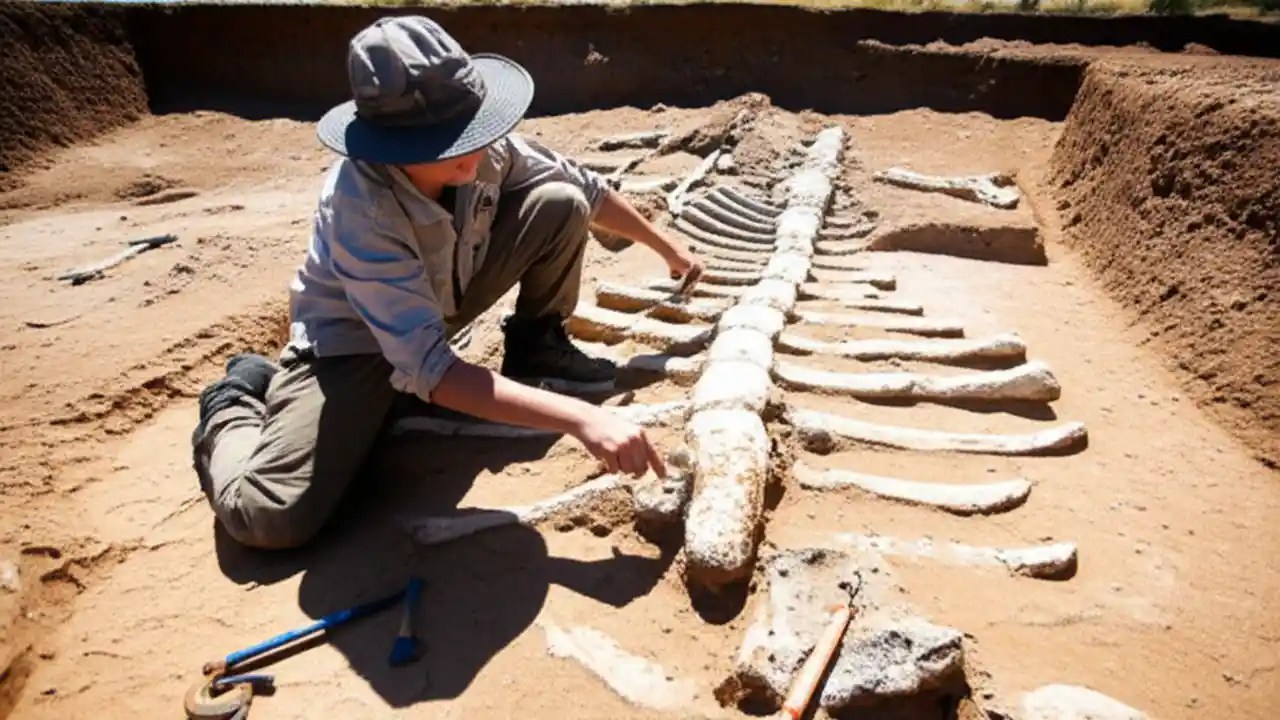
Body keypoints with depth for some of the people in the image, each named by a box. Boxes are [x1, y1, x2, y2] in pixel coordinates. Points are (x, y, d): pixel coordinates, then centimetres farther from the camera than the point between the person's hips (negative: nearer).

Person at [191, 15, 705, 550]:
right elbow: (427, 369, -41)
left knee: (560, 203, -16)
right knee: (269, 516, -25)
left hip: (445, 298, 5)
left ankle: (536, 345, 8)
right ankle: (235, 404, 9)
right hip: (354, 335, -5)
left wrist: (667, 248, 8)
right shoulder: (361, 208, -37)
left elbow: (584, 188, -3)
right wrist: (581, 419, -49)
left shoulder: (480, 146, -22)